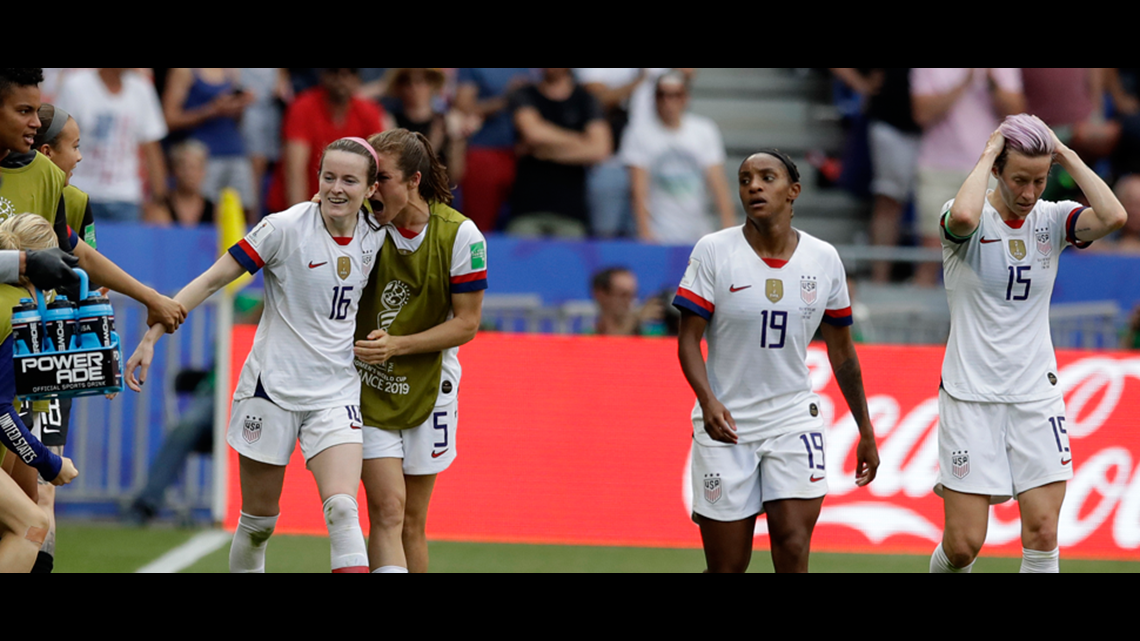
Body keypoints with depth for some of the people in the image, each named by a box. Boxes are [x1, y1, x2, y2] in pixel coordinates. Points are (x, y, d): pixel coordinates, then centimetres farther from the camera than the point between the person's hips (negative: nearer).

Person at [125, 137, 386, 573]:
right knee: (258, 521, 5)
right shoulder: (285, 227, -12)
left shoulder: (376, 236, 0)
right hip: (272, 386, -2)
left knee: (342, 509, -18)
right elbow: (212, 280, -10)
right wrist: (151, 338, -14)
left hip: (336, 393, 2)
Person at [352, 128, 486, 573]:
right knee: (387, 509, -14)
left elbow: (467, 323, -7)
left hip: (429, 387, 1)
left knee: (412, 523, 7)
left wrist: (396, 345, -19)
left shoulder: (460, 234, -11)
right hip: (369, 386, -1)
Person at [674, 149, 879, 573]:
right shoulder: (713, 252, -5)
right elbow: (688, 339, -7)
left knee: (793, 547, -14)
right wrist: (708, 401, -25)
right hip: (726, 426, -1)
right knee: (727, 566, 2)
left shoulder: (824, 259, 2)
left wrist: (866, 431, 14)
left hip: (794, 422, 1)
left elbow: (842, 352, 12)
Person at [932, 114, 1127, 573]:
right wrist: (987, 154, -18)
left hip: (1037, 396, 3)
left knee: (1042, 534, -7)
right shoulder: (972, 221, -7)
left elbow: (1113, 216, -17)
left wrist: (1067, 156, -10)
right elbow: (963, 216, -33)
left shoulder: (1053, 219, 3)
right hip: (971, 397, -3)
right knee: (963, 544, -5)